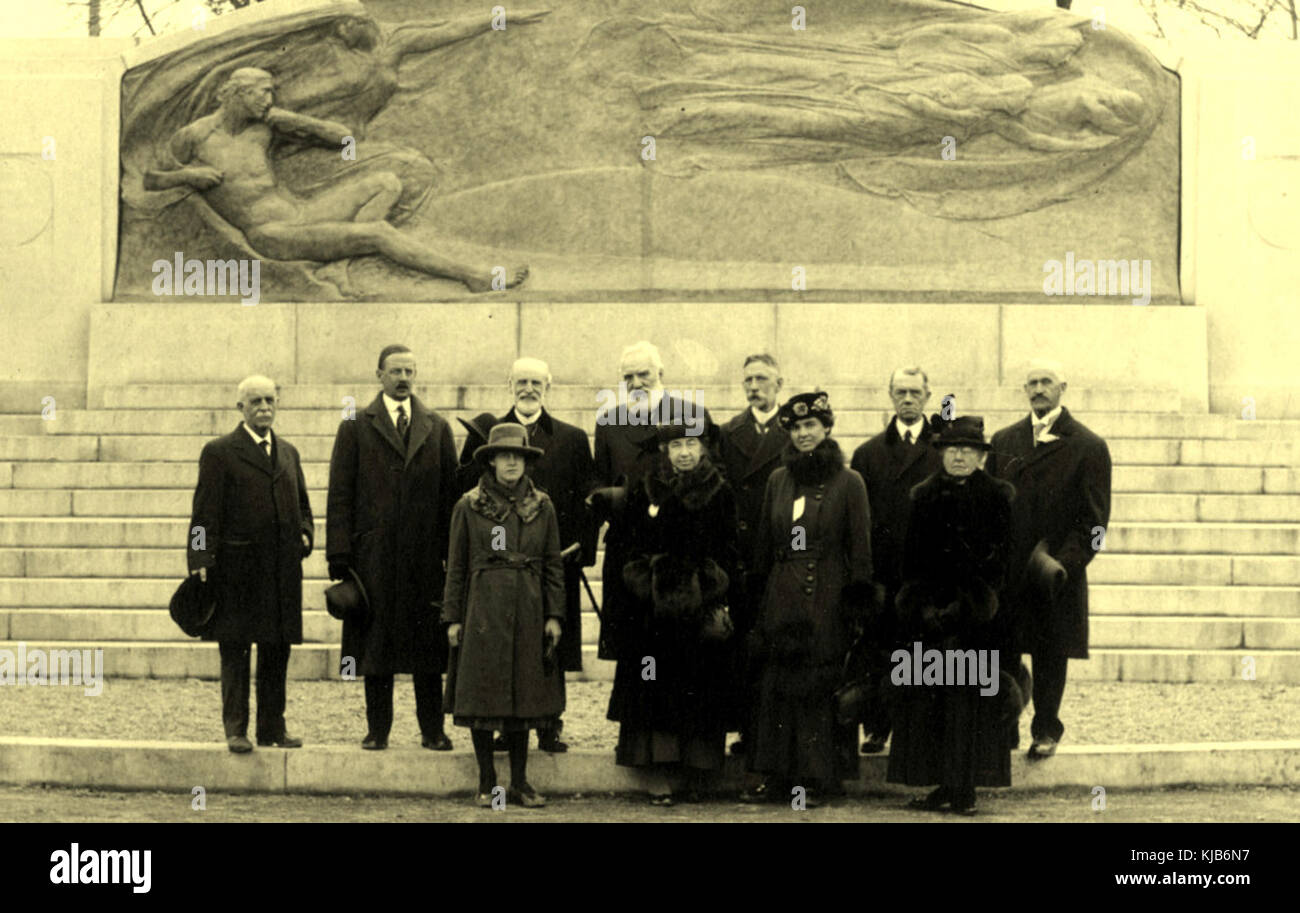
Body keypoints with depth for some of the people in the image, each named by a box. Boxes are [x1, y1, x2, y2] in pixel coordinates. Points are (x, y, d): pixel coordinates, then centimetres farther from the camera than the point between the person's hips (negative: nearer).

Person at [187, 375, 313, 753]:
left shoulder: (288, 453, 17)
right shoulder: (219, 452, -1)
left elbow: (302, 505, 25)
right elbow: (205, 513, -5)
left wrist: (305, 533, 5)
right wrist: (200, 562, -12)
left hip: (282, 571, 5)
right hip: (236, 569, -5)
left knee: (277, 652, 8)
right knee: (234, 652, 0)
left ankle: (272, 727, 16)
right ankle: (235, 729, 5)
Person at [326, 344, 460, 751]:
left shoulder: (437, 428, 11)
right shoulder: (356, 427, 5)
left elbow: (451, 492, 9)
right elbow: (340, 496, 2)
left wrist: (453, 551, 1)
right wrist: (340, 555, -5)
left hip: (426, 555, 1)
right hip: (374, 555, -1)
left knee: (428, 643, 3)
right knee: (375, 643, 3)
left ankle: (432, 730, 10)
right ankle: (377, 729, 11)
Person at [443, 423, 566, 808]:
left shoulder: (542, 507, 6)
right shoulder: (468, 507, 0)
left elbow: (554, 566, 8)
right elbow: (456, 566, 3)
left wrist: (555, 616, 2)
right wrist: (453, 618, 0)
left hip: (528, 613, 2)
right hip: (483, 612, -2)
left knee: (524, 697, 5)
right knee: (481, 699, 0)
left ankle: (519, 783, 12)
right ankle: (487, 782, 10)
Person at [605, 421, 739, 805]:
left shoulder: (720, 494, 4)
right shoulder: (645, 491, 5)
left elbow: (729, 554, 4)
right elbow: (631, 548, 6)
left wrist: (717, 600, -5)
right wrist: (644, 584, -6)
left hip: (703, 610, 0)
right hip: (656, 611, 0)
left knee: (700, 694, 1)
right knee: (659, 690, -2)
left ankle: (696, 776, 8)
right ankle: (663, 775, 0)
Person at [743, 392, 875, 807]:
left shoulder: (848, 483, -2)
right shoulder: (778, 481, 11)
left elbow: (860, 550, -3)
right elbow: (764, 544, 15)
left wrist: (857, 603, -8)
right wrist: (758, 593, 10)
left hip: (827, 601, -4)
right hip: (781, 598, 4)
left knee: (819, 688, -2)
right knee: (775, 687, 3)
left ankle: (815, 779, 5)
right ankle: (775, 777, 9)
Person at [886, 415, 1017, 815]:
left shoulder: (998, 496, 2)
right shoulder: (924, 496, 11)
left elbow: (1002, 560, -3)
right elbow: (912, 560, 11)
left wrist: (963, 607, -9)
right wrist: (922, 606, -1)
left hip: (977, 617, -3)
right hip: (931, 613, 3)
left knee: (969, 699, -4)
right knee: (929, 699, 0)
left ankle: (965, 789, 0)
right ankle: (943, 785, 7)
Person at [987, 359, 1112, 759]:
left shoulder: (1088, 447, 0)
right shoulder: (1004, 441, 11)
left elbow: (1095, 520, -4)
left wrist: (1066, 562, -17)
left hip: (1055, 575, -2)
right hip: (1005, 572, 2)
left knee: (1051, 655, 6)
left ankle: (1046, 730, 19)